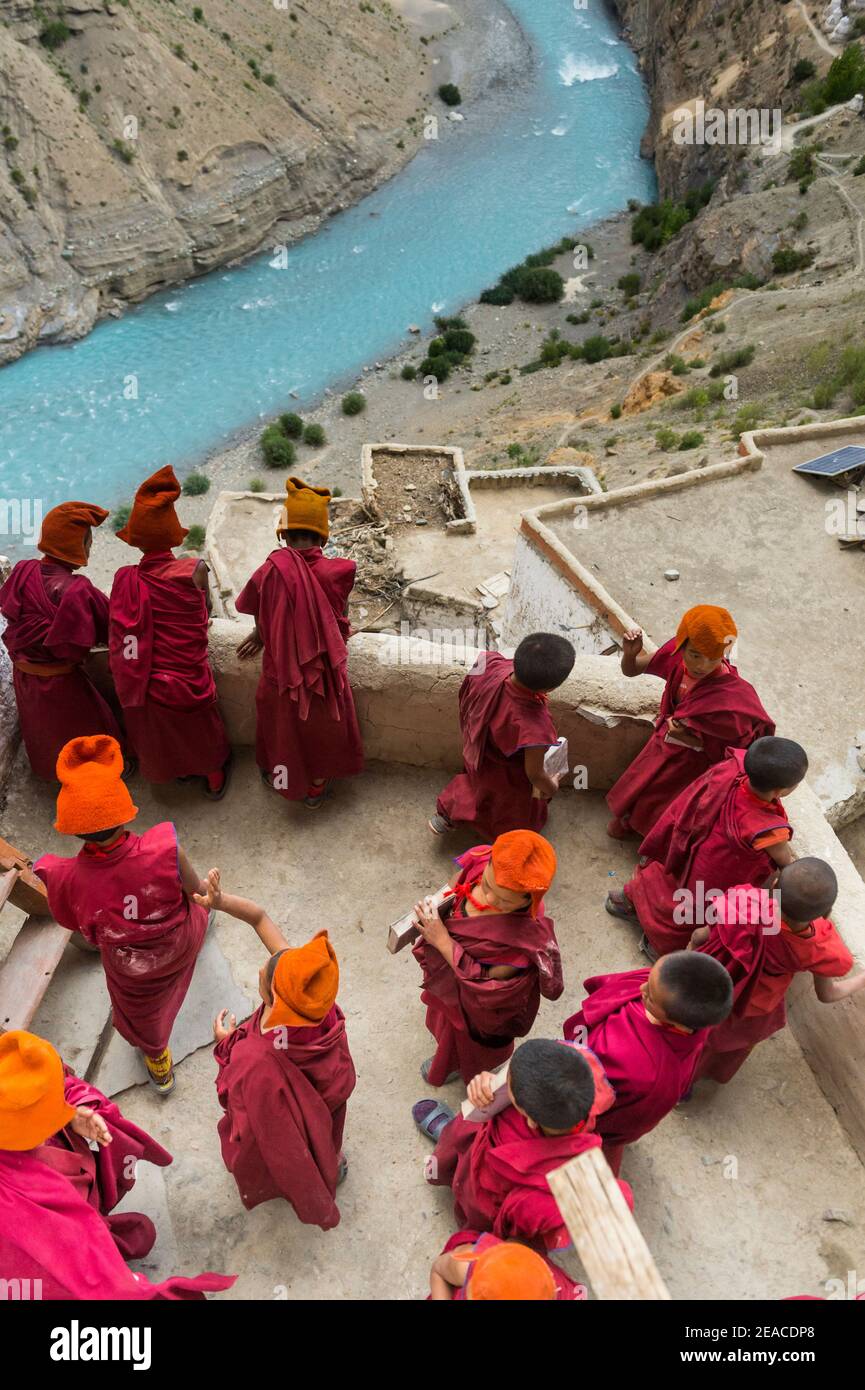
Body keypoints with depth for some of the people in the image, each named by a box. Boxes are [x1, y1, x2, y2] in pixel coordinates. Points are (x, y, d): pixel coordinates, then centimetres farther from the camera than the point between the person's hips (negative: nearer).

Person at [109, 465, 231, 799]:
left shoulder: (125, 579, -13)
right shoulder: (194, 569, -19)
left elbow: (121, 630, -4)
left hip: (144, 682, 2)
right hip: (189, 680, -2)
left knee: (159, 731, 30)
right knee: (200, 730, 26)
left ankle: (179, 770, 54)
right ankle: (214, 779, 48)